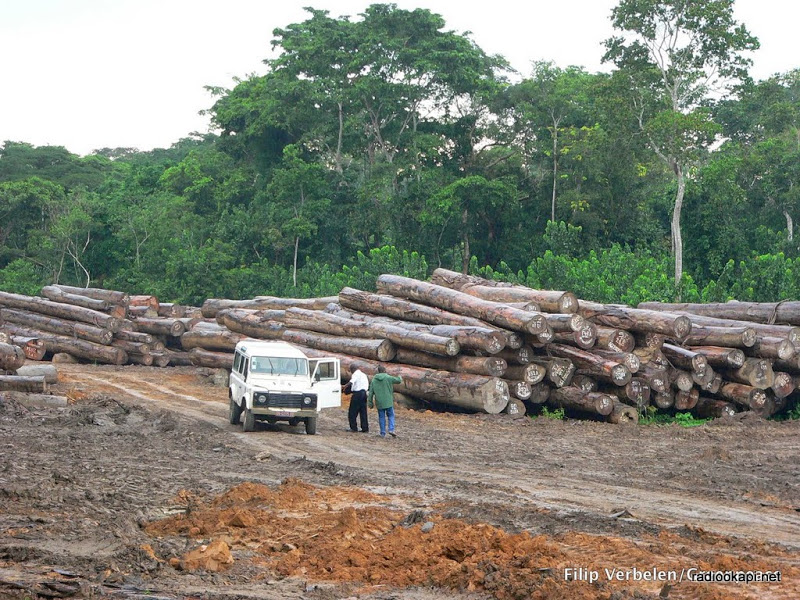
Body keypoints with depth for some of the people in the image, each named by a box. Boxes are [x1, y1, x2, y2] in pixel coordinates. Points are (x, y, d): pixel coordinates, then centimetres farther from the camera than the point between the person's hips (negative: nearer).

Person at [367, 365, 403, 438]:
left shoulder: (374, 380, 3)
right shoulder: (388, 378, -7)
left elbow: (371, 392, 4)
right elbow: (398, 380, 1)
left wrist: (370, 402, 10)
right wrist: (400, 378, 26)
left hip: (379, 402, 2)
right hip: (388, 402, -2)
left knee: (381, 417, 9)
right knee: (391, 415, 9)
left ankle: (383, 433, 7)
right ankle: (391, 429, -7)